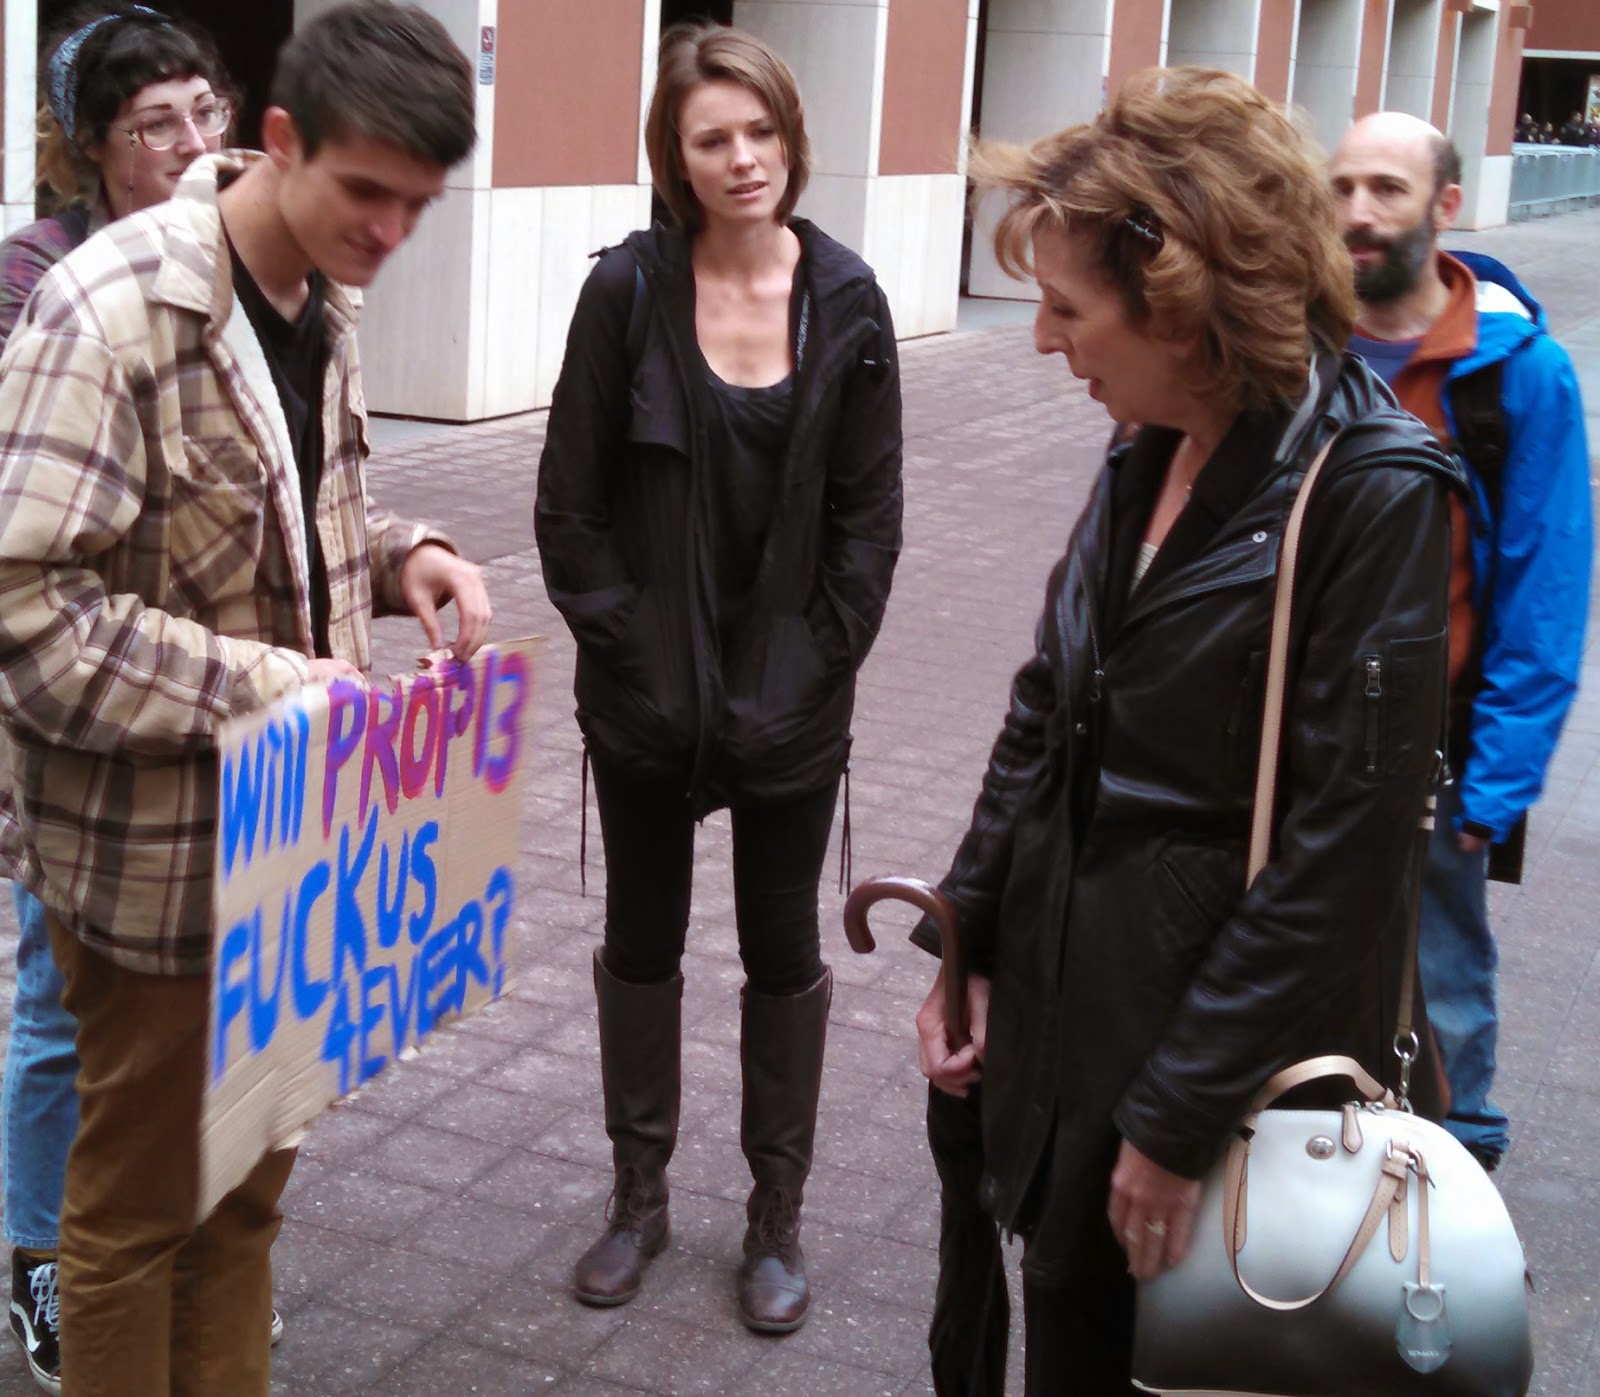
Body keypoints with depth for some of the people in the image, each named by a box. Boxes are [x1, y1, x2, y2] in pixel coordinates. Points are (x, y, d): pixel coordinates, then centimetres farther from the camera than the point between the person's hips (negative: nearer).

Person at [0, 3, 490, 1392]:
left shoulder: (319, 300, 5)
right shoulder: (112, 310, -21)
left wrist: (401, 555, -2)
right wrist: (259, 681, -26)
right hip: (156, 848, -7)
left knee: (249, 1174, 20)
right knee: (143, 1197, 10)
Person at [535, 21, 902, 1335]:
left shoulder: (846, 300, -5)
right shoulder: (627, 291, -7)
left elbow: (870, 518, -2)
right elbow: (571, 505, -5)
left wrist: (811, 669, -8)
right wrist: (630, 649, -10)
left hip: (791, 699, 0)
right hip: (647, 695, 0)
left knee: (784, 951, 11)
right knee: (642, 942, 14)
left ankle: (778, 1215, 27)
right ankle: (640, 1192, 32)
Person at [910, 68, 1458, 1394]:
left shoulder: (1374, 488, -18)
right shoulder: (1145, 455, 4)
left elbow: (1347, 840, -19)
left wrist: (1187, 1117, -17)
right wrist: (963, 950, 6)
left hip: (1221, 1025, -6)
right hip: (1058, 998, 6)